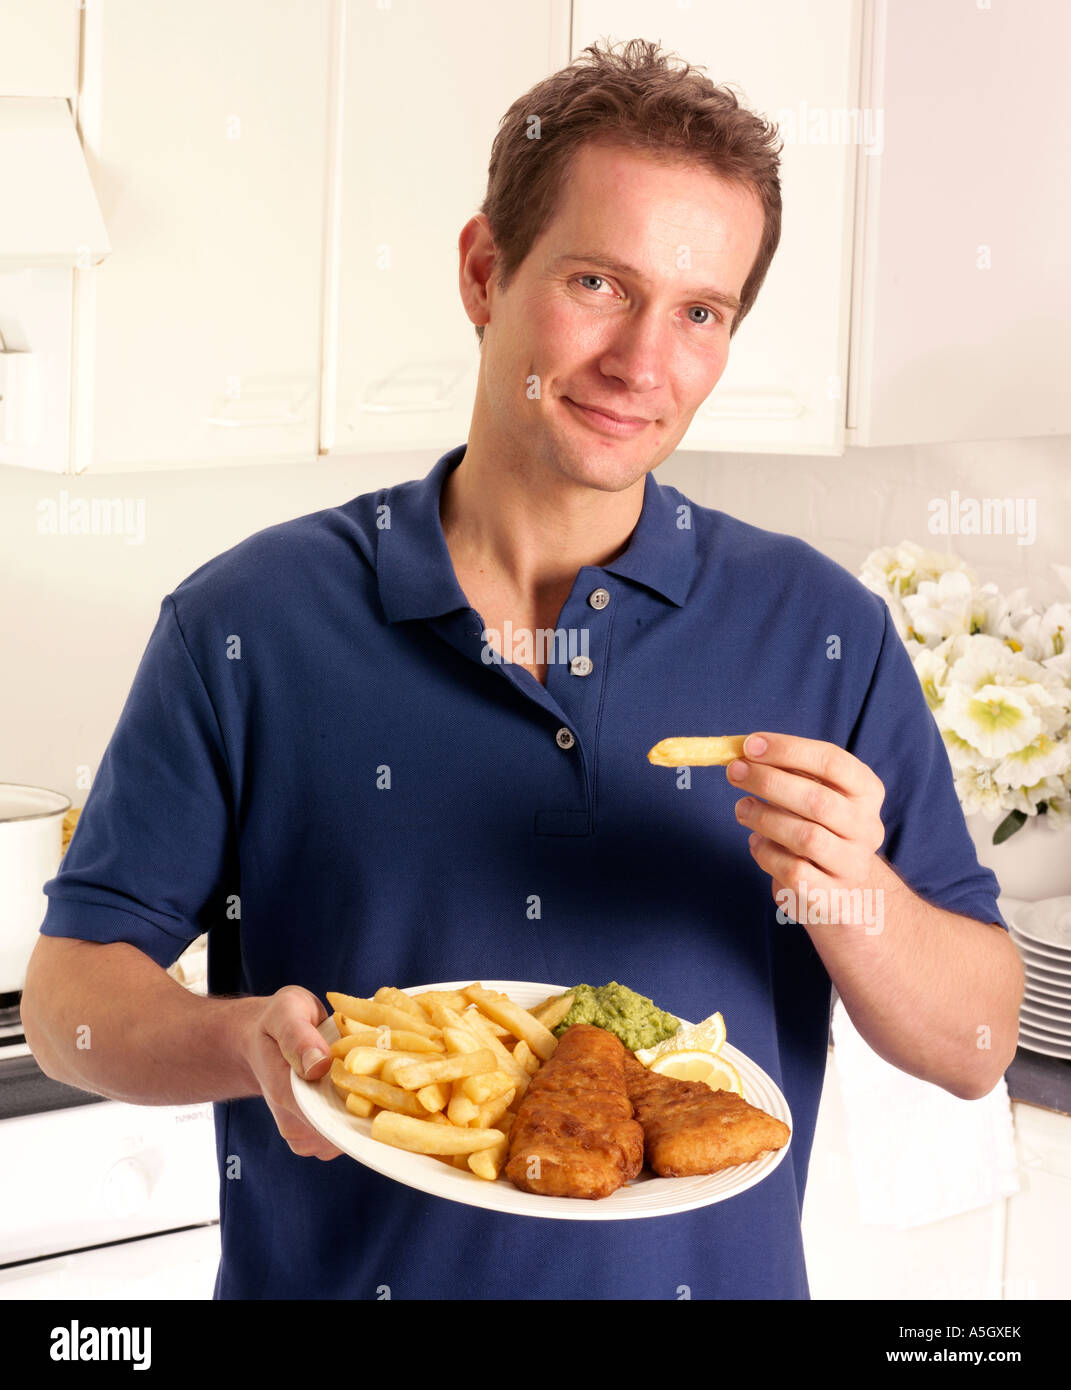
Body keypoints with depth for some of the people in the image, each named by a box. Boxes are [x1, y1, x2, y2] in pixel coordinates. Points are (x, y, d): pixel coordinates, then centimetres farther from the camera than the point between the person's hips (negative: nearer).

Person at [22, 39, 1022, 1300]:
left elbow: (976, 1051, -4)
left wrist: (849, 893, -23)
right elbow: (70, 992, -6)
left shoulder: (825, 633, -6)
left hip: (717, 1274, 2)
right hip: (332, 1270, -1)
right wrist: (252, 1043, -24)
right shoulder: (246, 625, -9)